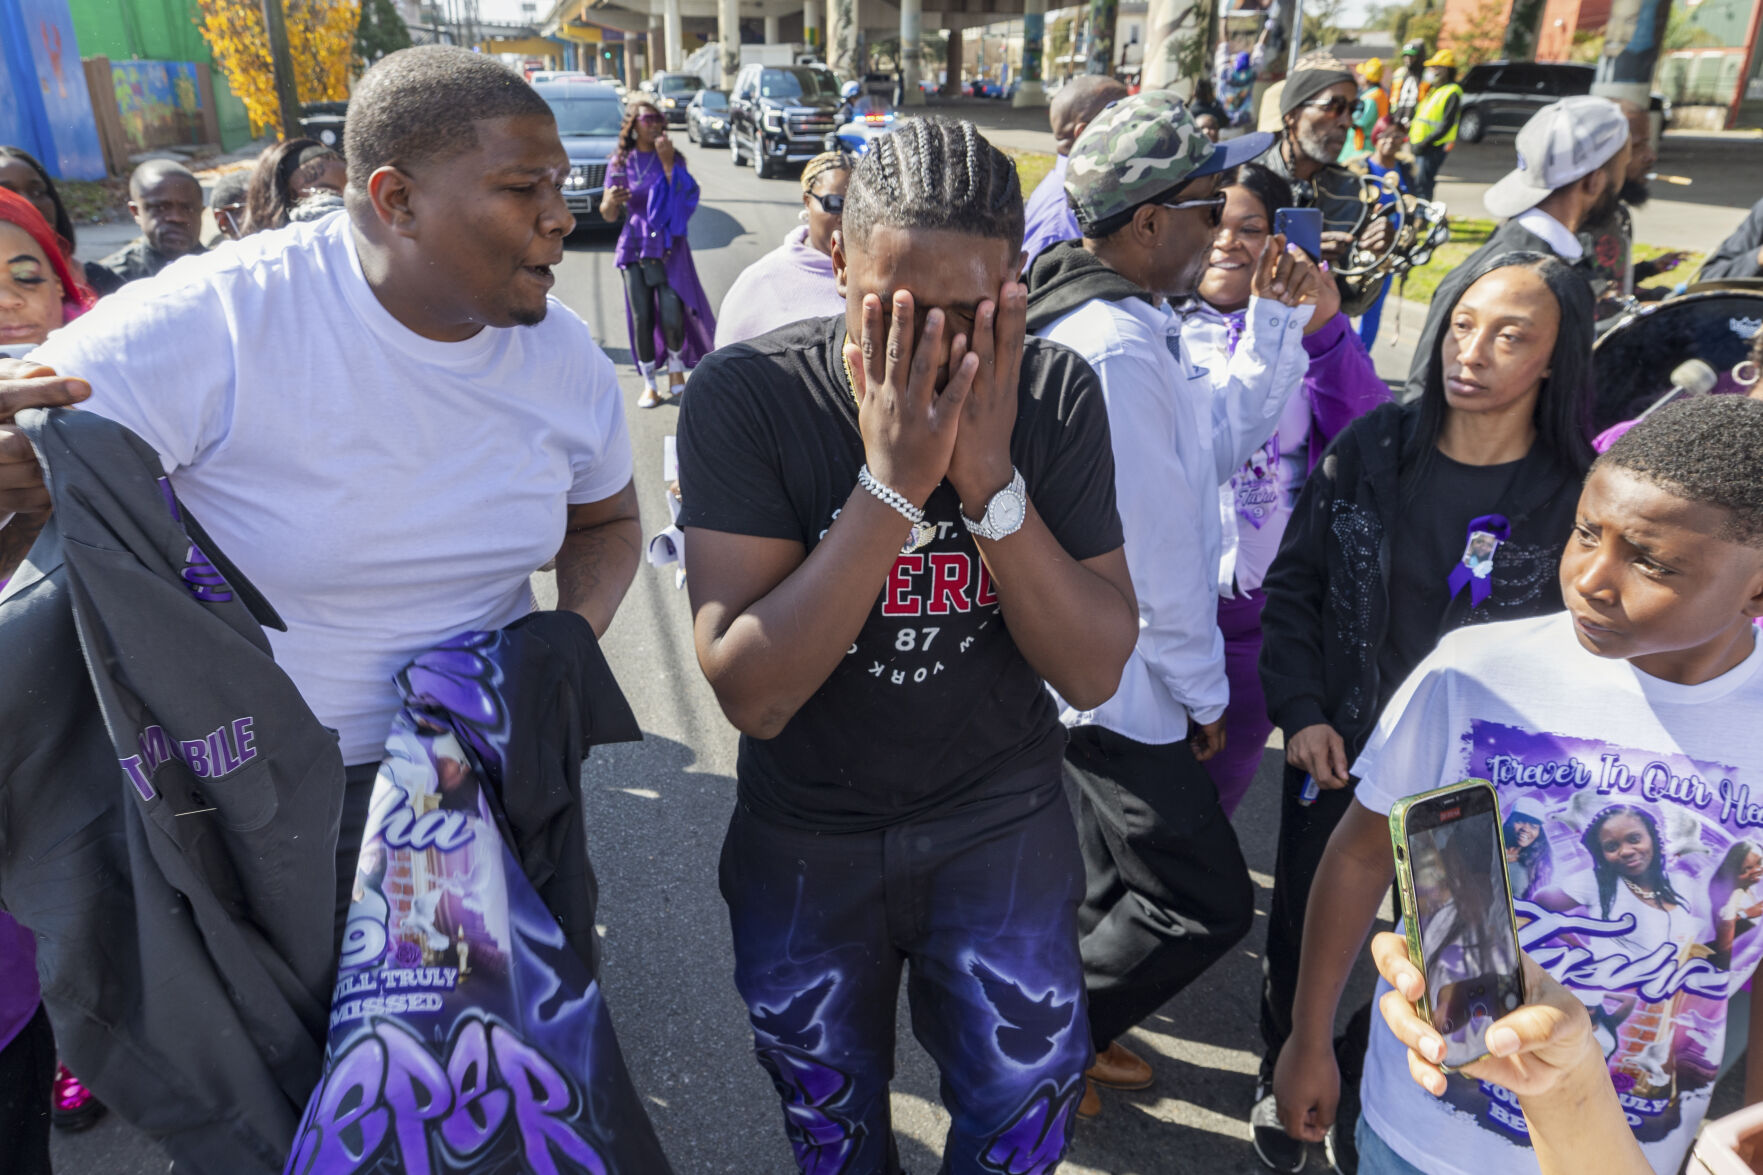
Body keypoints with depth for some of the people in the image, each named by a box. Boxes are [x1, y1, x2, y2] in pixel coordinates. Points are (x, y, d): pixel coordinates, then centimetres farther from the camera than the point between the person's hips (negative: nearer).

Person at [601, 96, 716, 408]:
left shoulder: (672, 158, 4)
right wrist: (610, 202, -16)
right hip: (634, 247, 1)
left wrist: (667, 163, -16)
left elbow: (682, 199, -11)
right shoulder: (620, 163, 5)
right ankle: (649, 384, 12)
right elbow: (610, 216, 6)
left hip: (669, 246, -1)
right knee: (641, 317, -1)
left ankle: (676, 368, 19)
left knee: (672, 316, -9)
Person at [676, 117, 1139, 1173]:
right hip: (805, 831, 0)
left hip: (1000, 818, 1)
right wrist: (891, 484, -36)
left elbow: (1094, 671, -16)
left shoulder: (1058, 395, -14)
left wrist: (991, 484, -31)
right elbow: (751, 695, -26)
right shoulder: (747, 395, -21)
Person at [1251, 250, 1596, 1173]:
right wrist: (1301, 712, -8)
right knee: (1301, 928, 14)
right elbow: (1293, 583, -1)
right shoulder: (1371, 447, -7)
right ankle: (1283, 1073, 42)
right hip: (1337, 751, 1)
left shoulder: (1579, 492, -10)